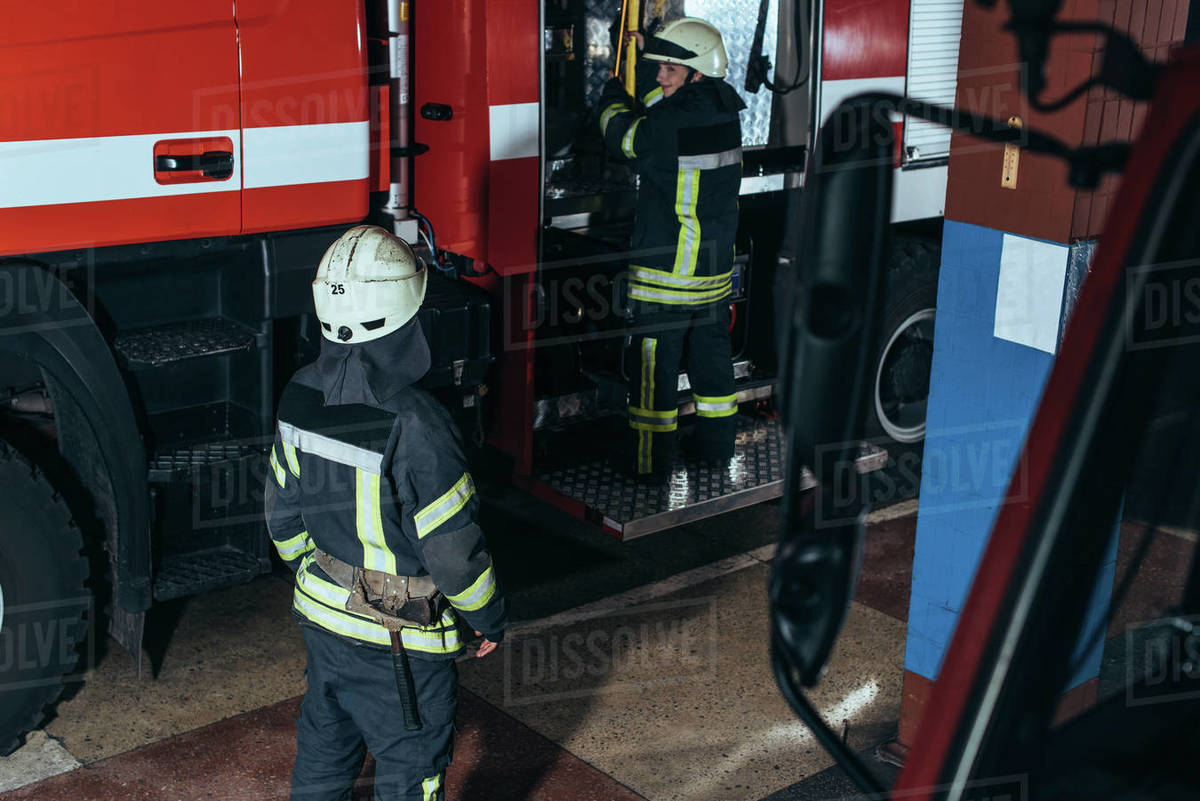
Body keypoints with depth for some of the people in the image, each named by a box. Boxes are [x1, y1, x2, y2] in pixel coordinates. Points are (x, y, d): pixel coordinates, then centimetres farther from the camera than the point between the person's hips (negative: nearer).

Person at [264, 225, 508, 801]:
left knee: (324, 743, 27)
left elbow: (283, 514, 5)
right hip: (401, 633, -6)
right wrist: (489, 618, -5)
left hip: (321, 611, 7)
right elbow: (452, 548, -21)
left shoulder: (300, 396, -8)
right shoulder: (413, 426, -30)